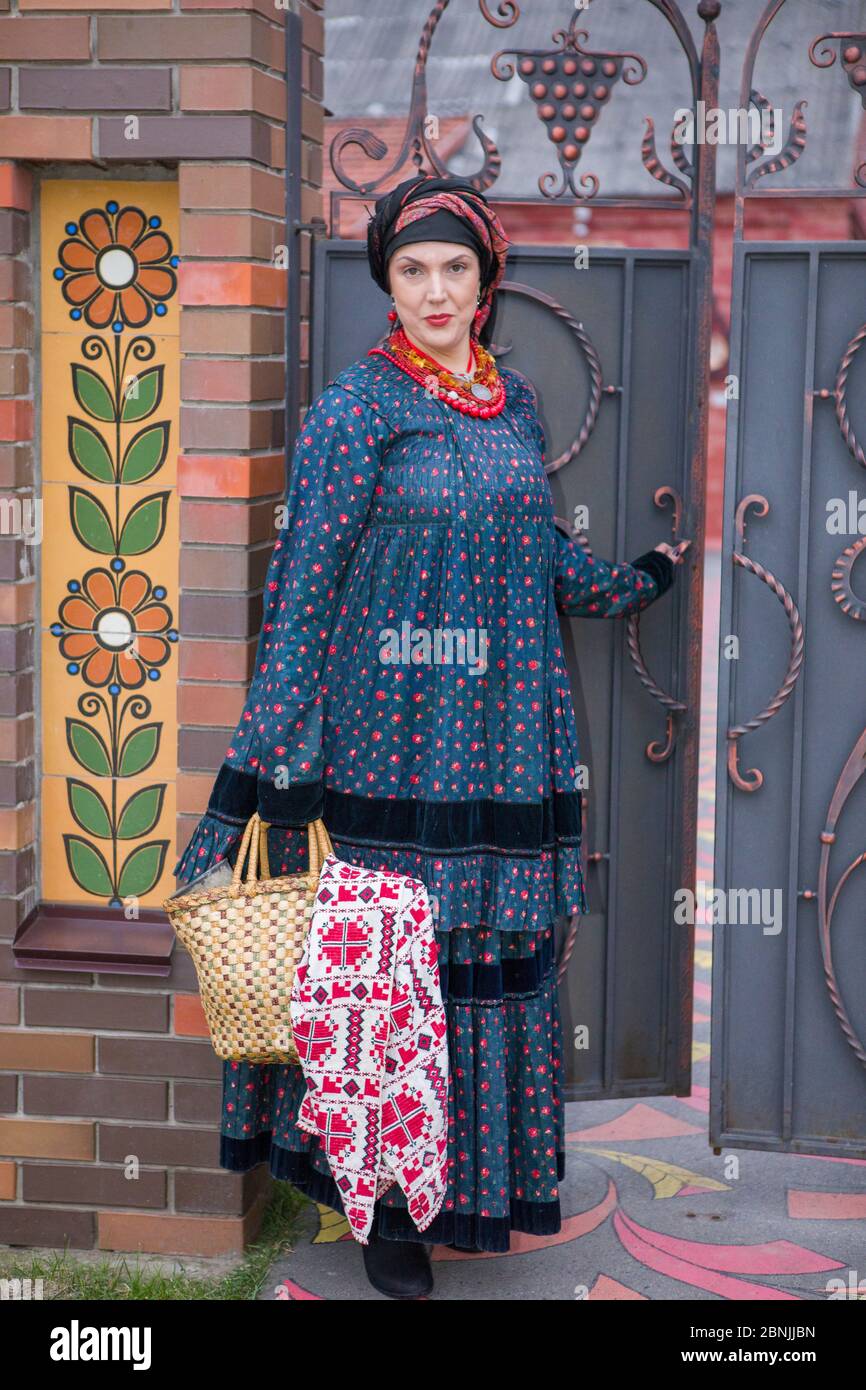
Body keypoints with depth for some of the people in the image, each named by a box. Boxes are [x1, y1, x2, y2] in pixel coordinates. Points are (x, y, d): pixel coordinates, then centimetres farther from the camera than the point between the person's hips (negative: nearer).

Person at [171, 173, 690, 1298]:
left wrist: (634, 584, 38)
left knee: (494, 947, 8)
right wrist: (262, 769, -14)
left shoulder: (513, 402, 11)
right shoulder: (355, 408, -7)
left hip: (500, 740, 5)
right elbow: (302, 591, -10)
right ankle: (386, 1204, 12)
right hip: (390, 739, -5)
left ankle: (472, 1179, 23)